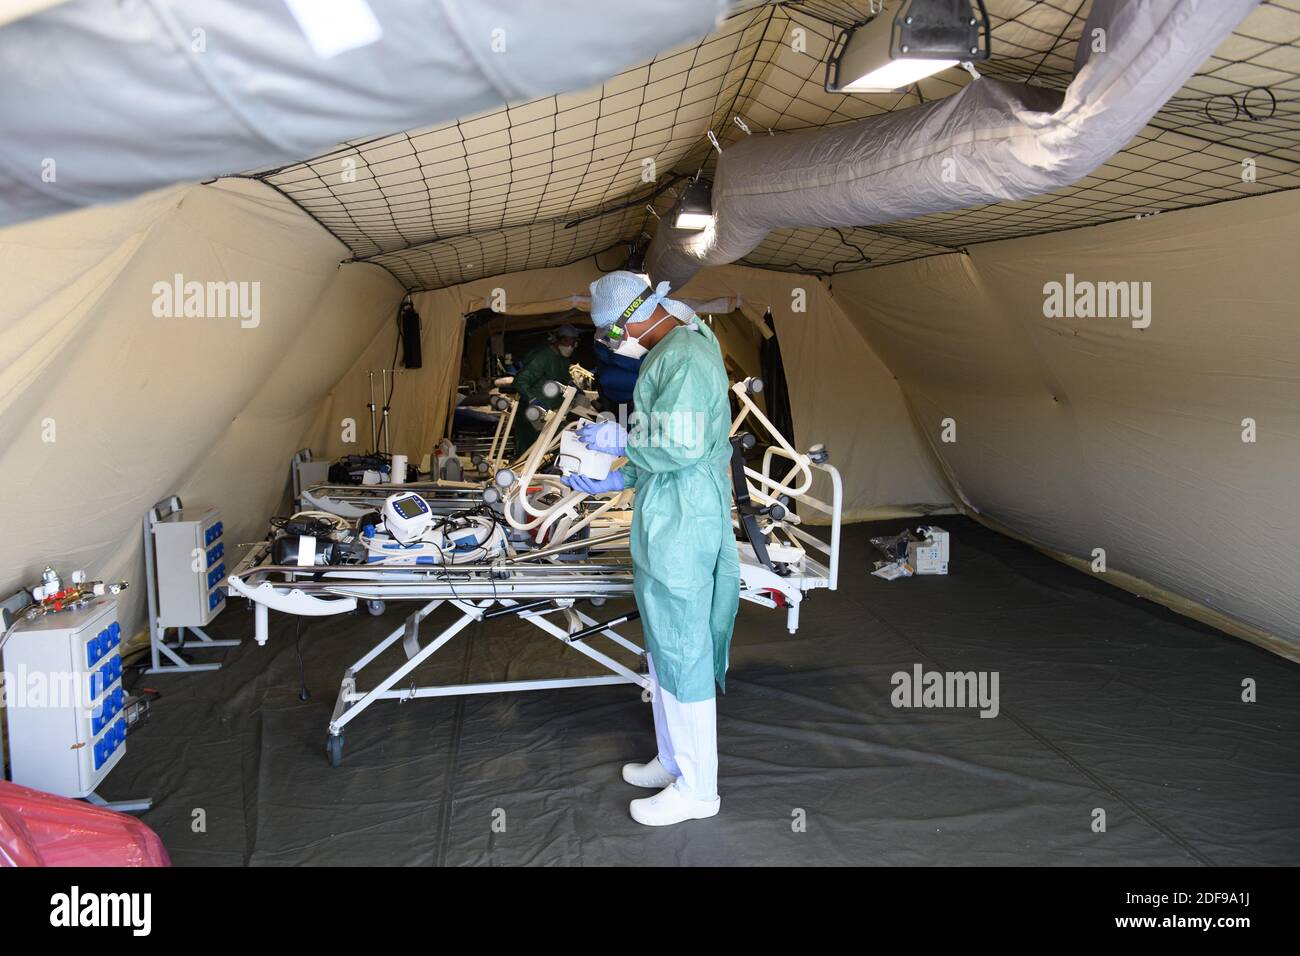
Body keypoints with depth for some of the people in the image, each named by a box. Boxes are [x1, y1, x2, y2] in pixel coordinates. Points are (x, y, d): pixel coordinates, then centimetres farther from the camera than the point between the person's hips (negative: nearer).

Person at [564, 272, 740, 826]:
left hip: (681, 529, -11)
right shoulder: (671, 353, 16)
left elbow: (681, 447, -26)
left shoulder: (684, 358, -18)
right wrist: (616, 479, 18)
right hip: (666, 525, 11)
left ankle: (697, 789, 14)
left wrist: (622, 438, -12)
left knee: (681, 655, 0)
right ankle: (674, 761, 35)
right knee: (664, 649, 20)